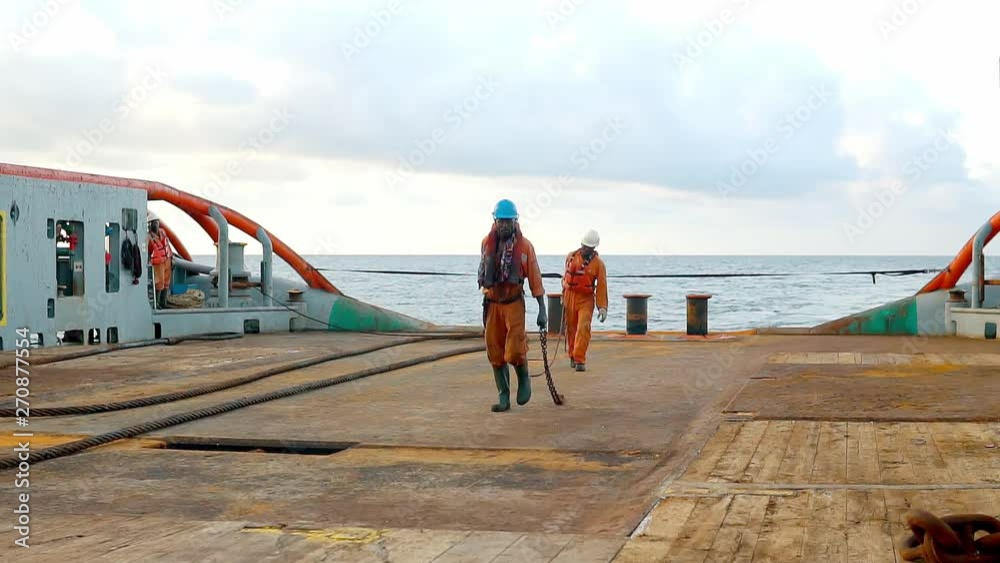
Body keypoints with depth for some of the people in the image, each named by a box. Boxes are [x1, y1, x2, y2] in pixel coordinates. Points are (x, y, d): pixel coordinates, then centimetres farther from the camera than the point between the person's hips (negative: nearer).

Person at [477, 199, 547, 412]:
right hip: (492, 304, 3)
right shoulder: (487, 243, 4)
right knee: (495, 353, 3)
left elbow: (535, 279, -4)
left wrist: (542, 310, -6)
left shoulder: (524, 246, -5)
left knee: (515, 351, -13)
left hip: (514, 303, -3)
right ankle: (503, 397, 12)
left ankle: (524, 378, 18)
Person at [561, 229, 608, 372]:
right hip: (570, 297, 3)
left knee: (584, 328, -15)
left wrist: (602, 307, -13)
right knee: (571, 328, 10)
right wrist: (563, 296, 19)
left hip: (586, 300, -3)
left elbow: (602, 286, -7)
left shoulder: (598, 263, -5)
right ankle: (572, 356, 26)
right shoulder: (571, 257, 3)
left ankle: (580, 360, -14)